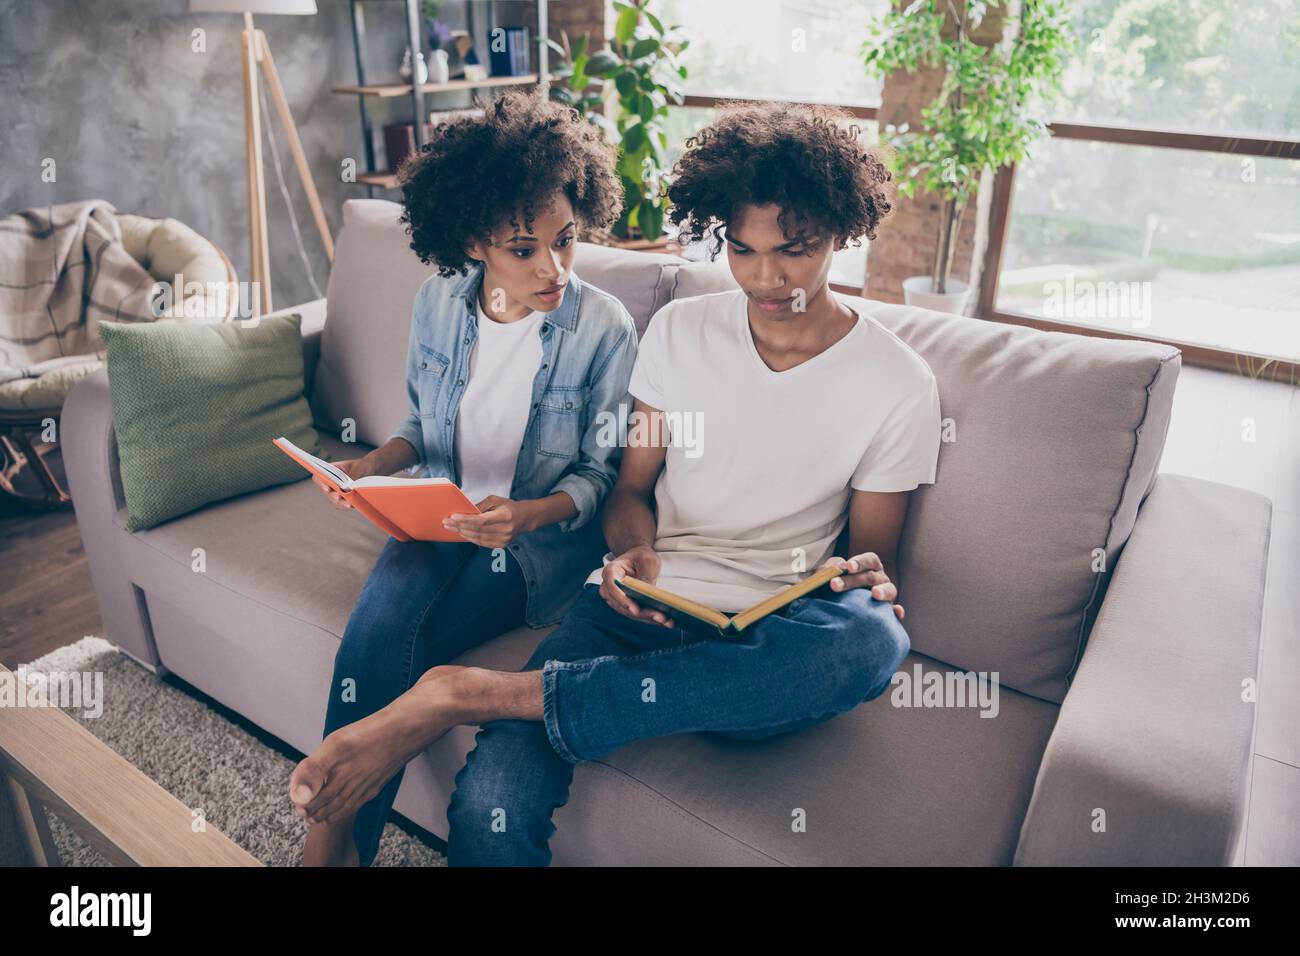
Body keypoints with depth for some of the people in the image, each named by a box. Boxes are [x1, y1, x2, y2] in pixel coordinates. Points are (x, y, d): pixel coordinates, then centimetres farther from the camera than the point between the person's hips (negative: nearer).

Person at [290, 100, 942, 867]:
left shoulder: (900, 385, 1)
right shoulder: (678, 331, 8)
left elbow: (876, 553, 8)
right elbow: (632, 487, 12)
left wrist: (875, 583, -16)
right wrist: (634, 550, -10)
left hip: (763, 647, 0)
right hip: (637, 604, 1)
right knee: (490, 807, -29)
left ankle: (474, 694, -32)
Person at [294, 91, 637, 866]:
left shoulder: (605, 329, -13)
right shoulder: (437, 303, 0)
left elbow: (600, 473, -7)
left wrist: (528, 514, -25)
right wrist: (375, 466, -6)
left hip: (542, 542, -3)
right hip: (441, 519, 4)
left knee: (386, 650, -20)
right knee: (382, 619, -26)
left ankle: (338, 838, 2)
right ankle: (334, 842, -8)